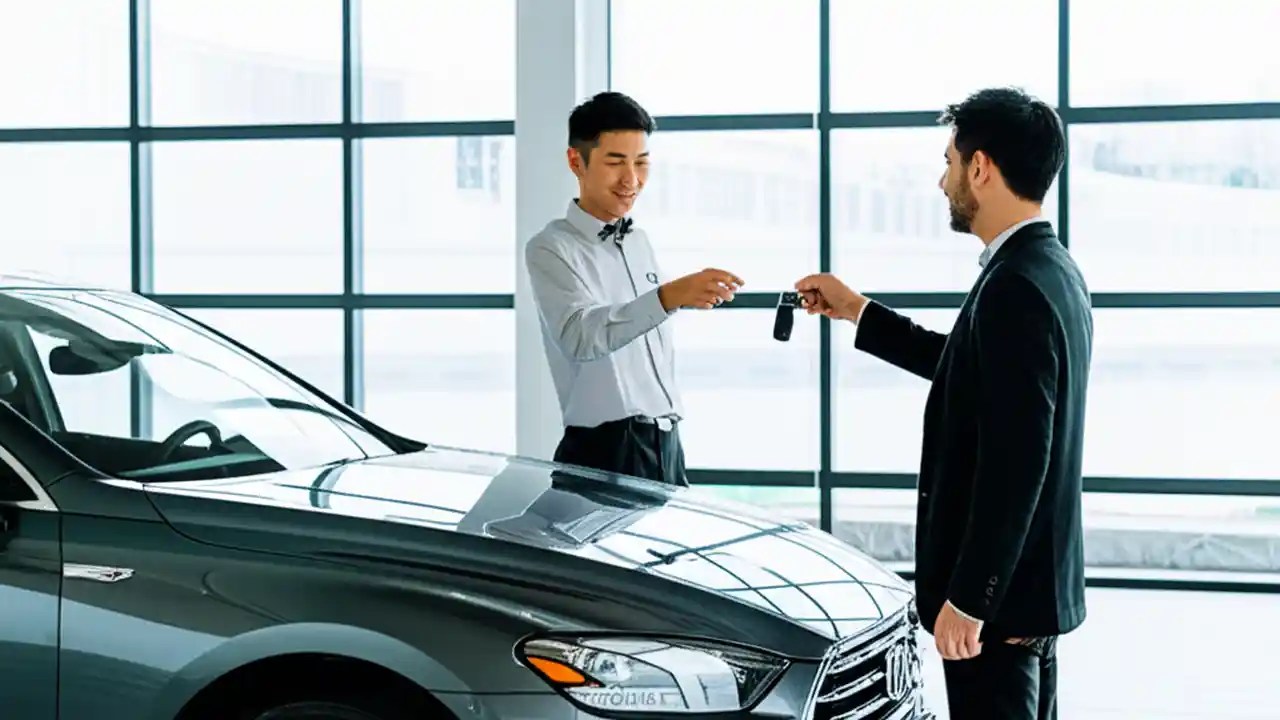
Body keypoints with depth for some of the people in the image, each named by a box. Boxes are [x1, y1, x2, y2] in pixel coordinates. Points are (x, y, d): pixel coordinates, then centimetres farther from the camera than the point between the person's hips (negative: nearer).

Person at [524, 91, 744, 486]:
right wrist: (667, 297, -41)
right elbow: (578, 335, -27)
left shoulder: (640, 241, 14)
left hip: (667, 446, 7)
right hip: (605, 454, -7)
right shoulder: (551, 248, -9)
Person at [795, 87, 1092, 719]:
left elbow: (1014, 462, -26)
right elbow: (966, 368, 24)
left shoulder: (1016, 289, -22)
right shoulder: (1051, 270, 9)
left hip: (1000, 592, -10)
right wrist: (856, 311, 26)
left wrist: (967, 599, -22)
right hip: (1036, 576, 10)